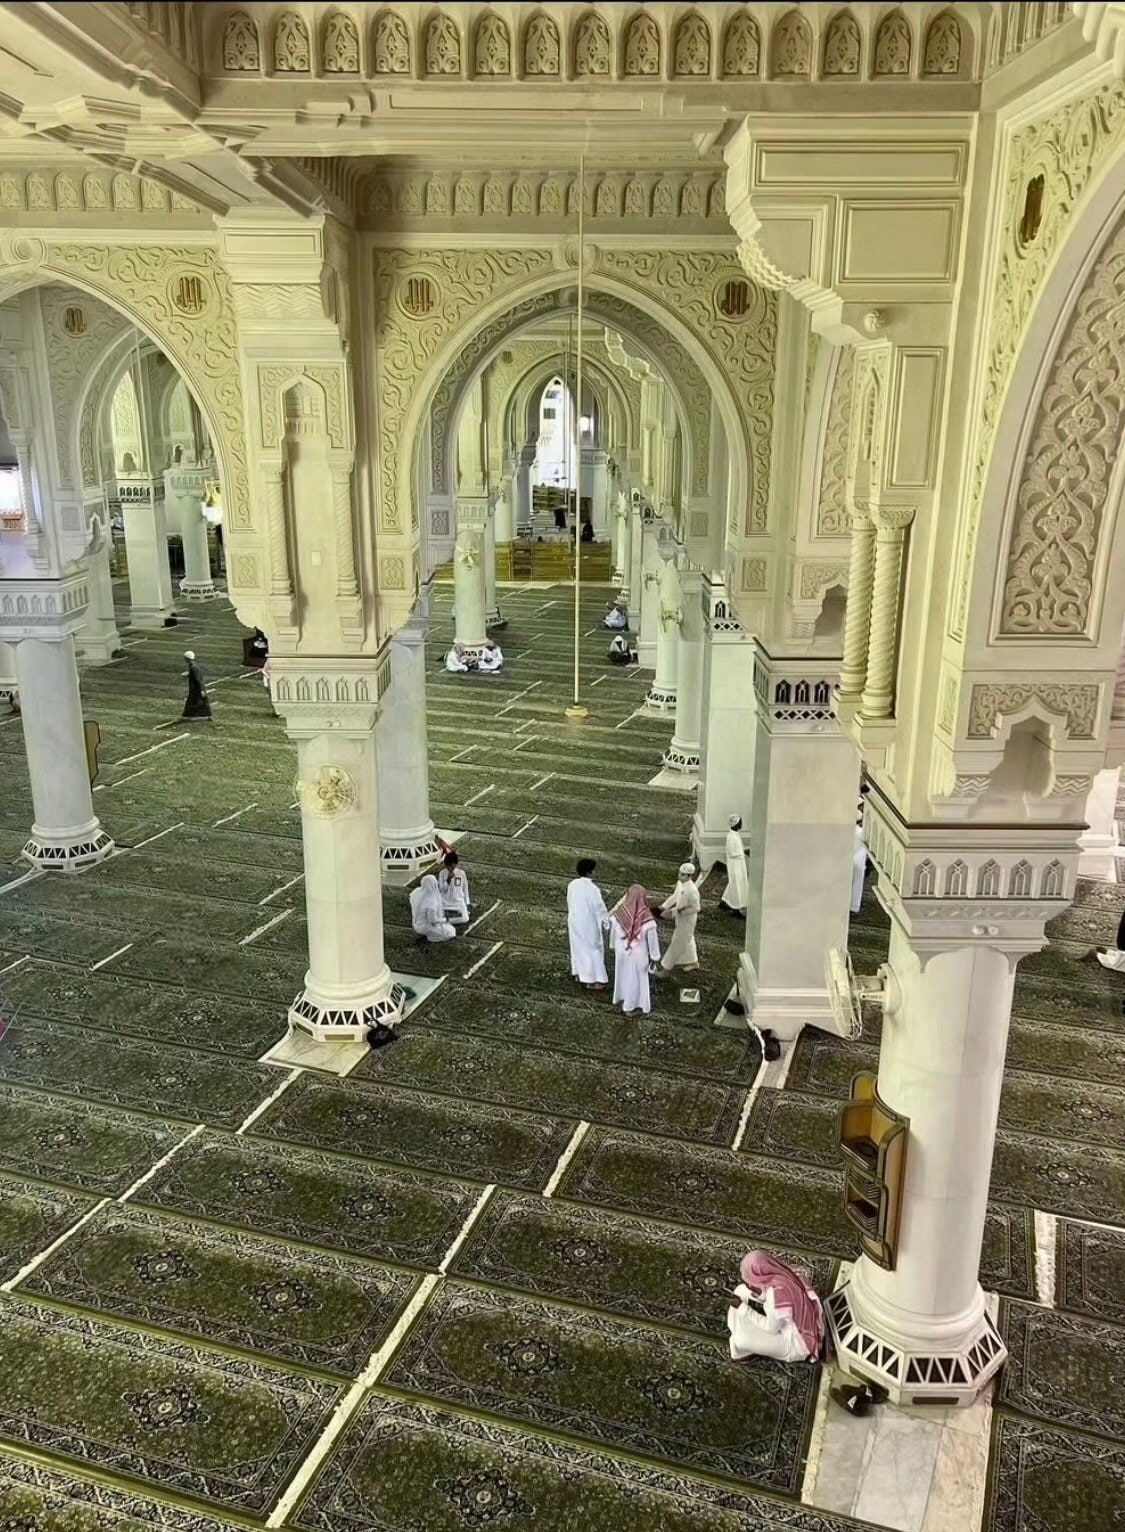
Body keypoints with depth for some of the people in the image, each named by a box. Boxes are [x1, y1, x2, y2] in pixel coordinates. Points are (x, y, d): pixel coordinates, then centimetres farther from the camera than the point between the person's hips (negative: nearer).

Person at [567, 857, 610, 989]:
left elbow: (570, 903, 6)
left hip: (575, 921, 7)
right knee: (592, 949, 8)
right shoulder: (592, 888, -26)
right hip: (589, 924, -7)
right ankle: (591, 980, 14)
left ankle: (579, 973, 36)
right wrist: (607, 922, -4)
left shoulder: (572, 884, -6)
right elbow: (600, 907, -18)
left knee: (578, 947, 22)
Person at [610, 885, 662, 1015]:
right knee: (637, 979, 19)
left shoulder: (619, 912, -20)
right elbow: (652, 938, -15)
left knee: (623, 975, 26)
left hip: (621, 951, 2)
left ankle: (622, 1000, 44)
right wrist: (655, 955, 0)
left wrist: (614, 946, 16)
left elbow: (613, 931, -3)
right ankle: (629, 1006, 32)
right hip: (638, 954, -2)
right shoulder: (646, 917, -26)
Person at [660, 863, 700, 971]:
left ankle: (667, 967, 16)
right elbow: (674, 896, 9)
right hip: (680, 918, 8)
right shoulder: (680, 883, -7)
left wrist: (679, 911, -25)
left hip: (687, 920, -8)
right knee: (687, 939, 25)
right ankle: (693, 961, 45)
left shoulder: (692, 890, -32)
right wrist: (664, 906, 1)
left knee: (678, 943, 4)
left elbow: (696, 908, -24)